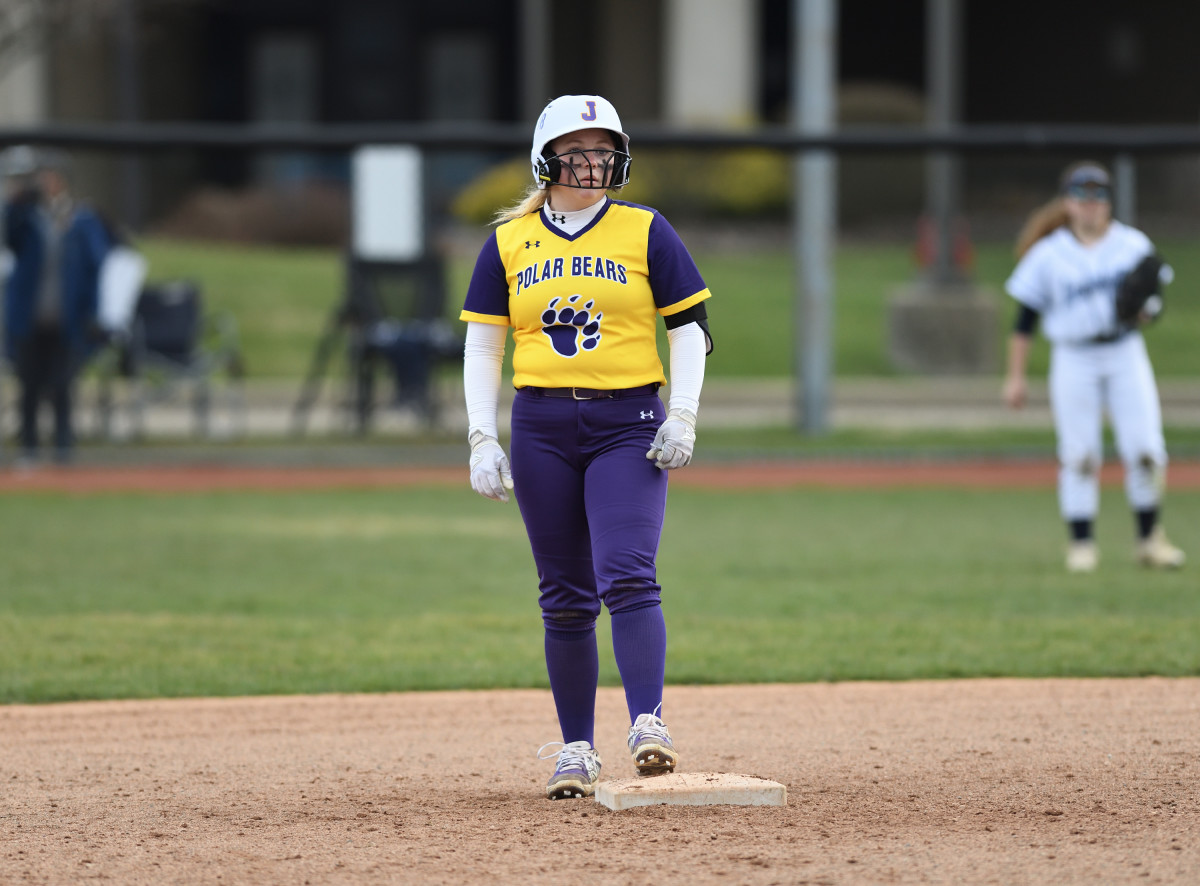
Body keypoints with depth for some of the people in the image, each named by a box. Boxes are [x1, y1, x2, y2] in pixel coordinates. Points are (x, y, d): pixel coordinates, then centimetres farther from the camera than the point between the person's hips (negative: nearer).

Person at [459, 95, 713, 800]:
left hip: (629, 424, -2)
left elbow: (691, 326, 4)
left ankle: (648, 725, -26)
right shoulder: (508, 242, 8)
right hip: (542, 428, 2)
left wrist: (683, 418, -7)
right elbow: (482, 345, 9)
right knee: (565, 598, 4)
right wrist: (482, 440, -1)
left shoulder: (645, 231, 4)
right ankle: (577, 753, 8)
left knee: (628, 577, -18)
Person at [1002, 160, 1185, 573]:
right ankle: (1081, 543, 7)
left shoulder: (1134, 245, 5)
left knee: (1145, 451, -4)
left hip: (1126, 356, 1)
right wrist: (1015, 376, 1)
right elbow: (1026, 318, 4)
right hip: (1074, 360, -1)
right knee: (1079, 456, -2)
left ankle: (1150, 539, 10)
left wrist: (1142, 309, -16)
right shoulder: (1048, 255, 1)